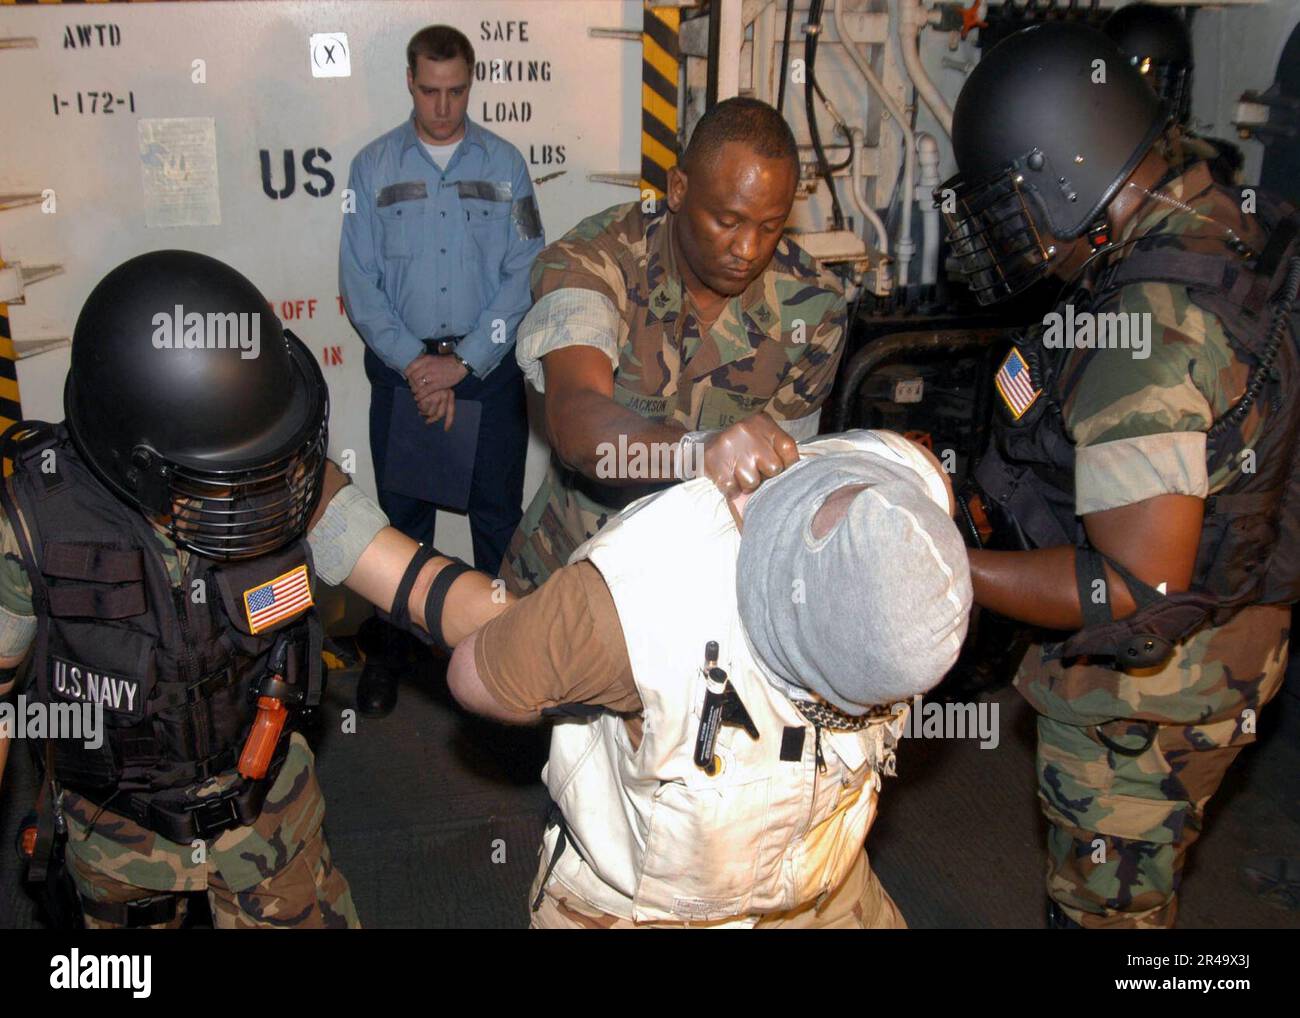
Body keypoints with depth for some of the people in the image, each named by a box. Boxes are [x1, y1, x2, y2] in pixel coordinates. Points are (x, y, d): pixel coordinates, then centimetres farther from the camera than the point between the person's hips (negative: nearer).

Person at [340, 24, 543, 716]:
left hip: (489, 367, 0)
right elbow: (358, 279, 0)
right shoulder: (374, 166, 4)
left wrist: (463, 362, -10)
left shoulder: (504, 163, 3)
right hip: (402, 367, 0)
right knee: (401, 516, 8)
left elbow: (525, 272, -3)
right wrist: (414, 361, -11)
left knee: (498, 515, 7)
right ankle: (388, 653, 23)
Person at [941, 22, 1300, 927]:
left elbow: (1139, 588, -33)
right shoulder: (1226, 232, -1)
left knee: (1107, 906, 13)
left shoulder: (1145, 332, -32)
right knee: (1139, 888, 29)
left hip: (1145, 689, -9)